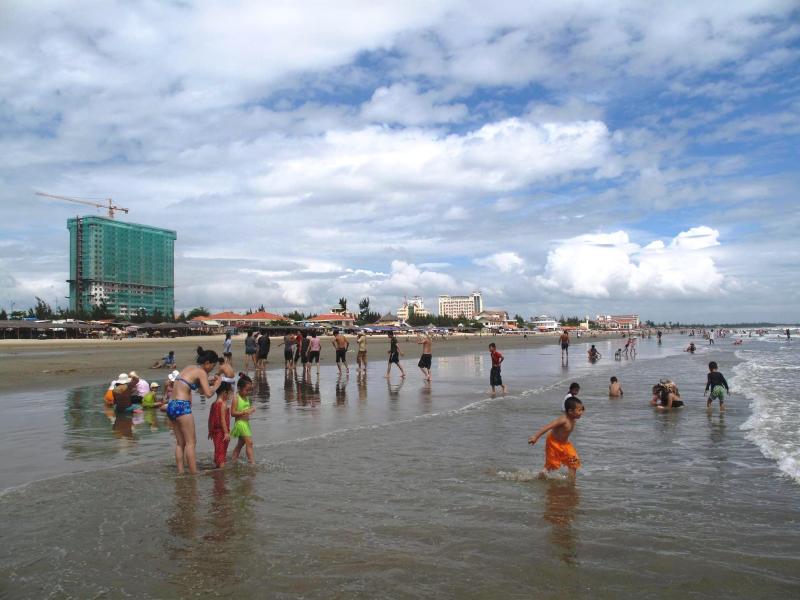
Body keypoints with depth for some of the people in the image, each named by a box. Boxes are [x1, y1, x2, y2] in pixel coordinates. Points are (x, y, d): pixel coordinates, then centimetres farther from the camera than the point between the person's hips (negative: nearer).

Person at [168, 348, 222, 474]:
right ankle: (194, 474, -2)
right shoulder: (202, 372, -6)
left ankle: (180, 472, 15)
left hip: (171, 406, 9)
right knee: (191, 442, -3)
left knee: (180, 443, 13)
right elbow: (208, 394, -14)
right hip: (182, 406, -9)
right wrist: (216, 385, 2)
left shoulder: (189, 368, 19)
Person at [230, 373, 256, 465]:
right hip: (240, 422, -9)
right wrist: (244, 412, -27)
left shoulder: (246, 398, 10)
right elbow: (233, 413, -18)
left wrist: (251, 409, 1)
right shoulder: (236, 398, -14)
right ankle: (252, 462, -12)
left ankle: (233, 459, 29)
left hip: (246, 422, 9)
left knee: (241, 443, 18)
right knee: (249, 442, -13)